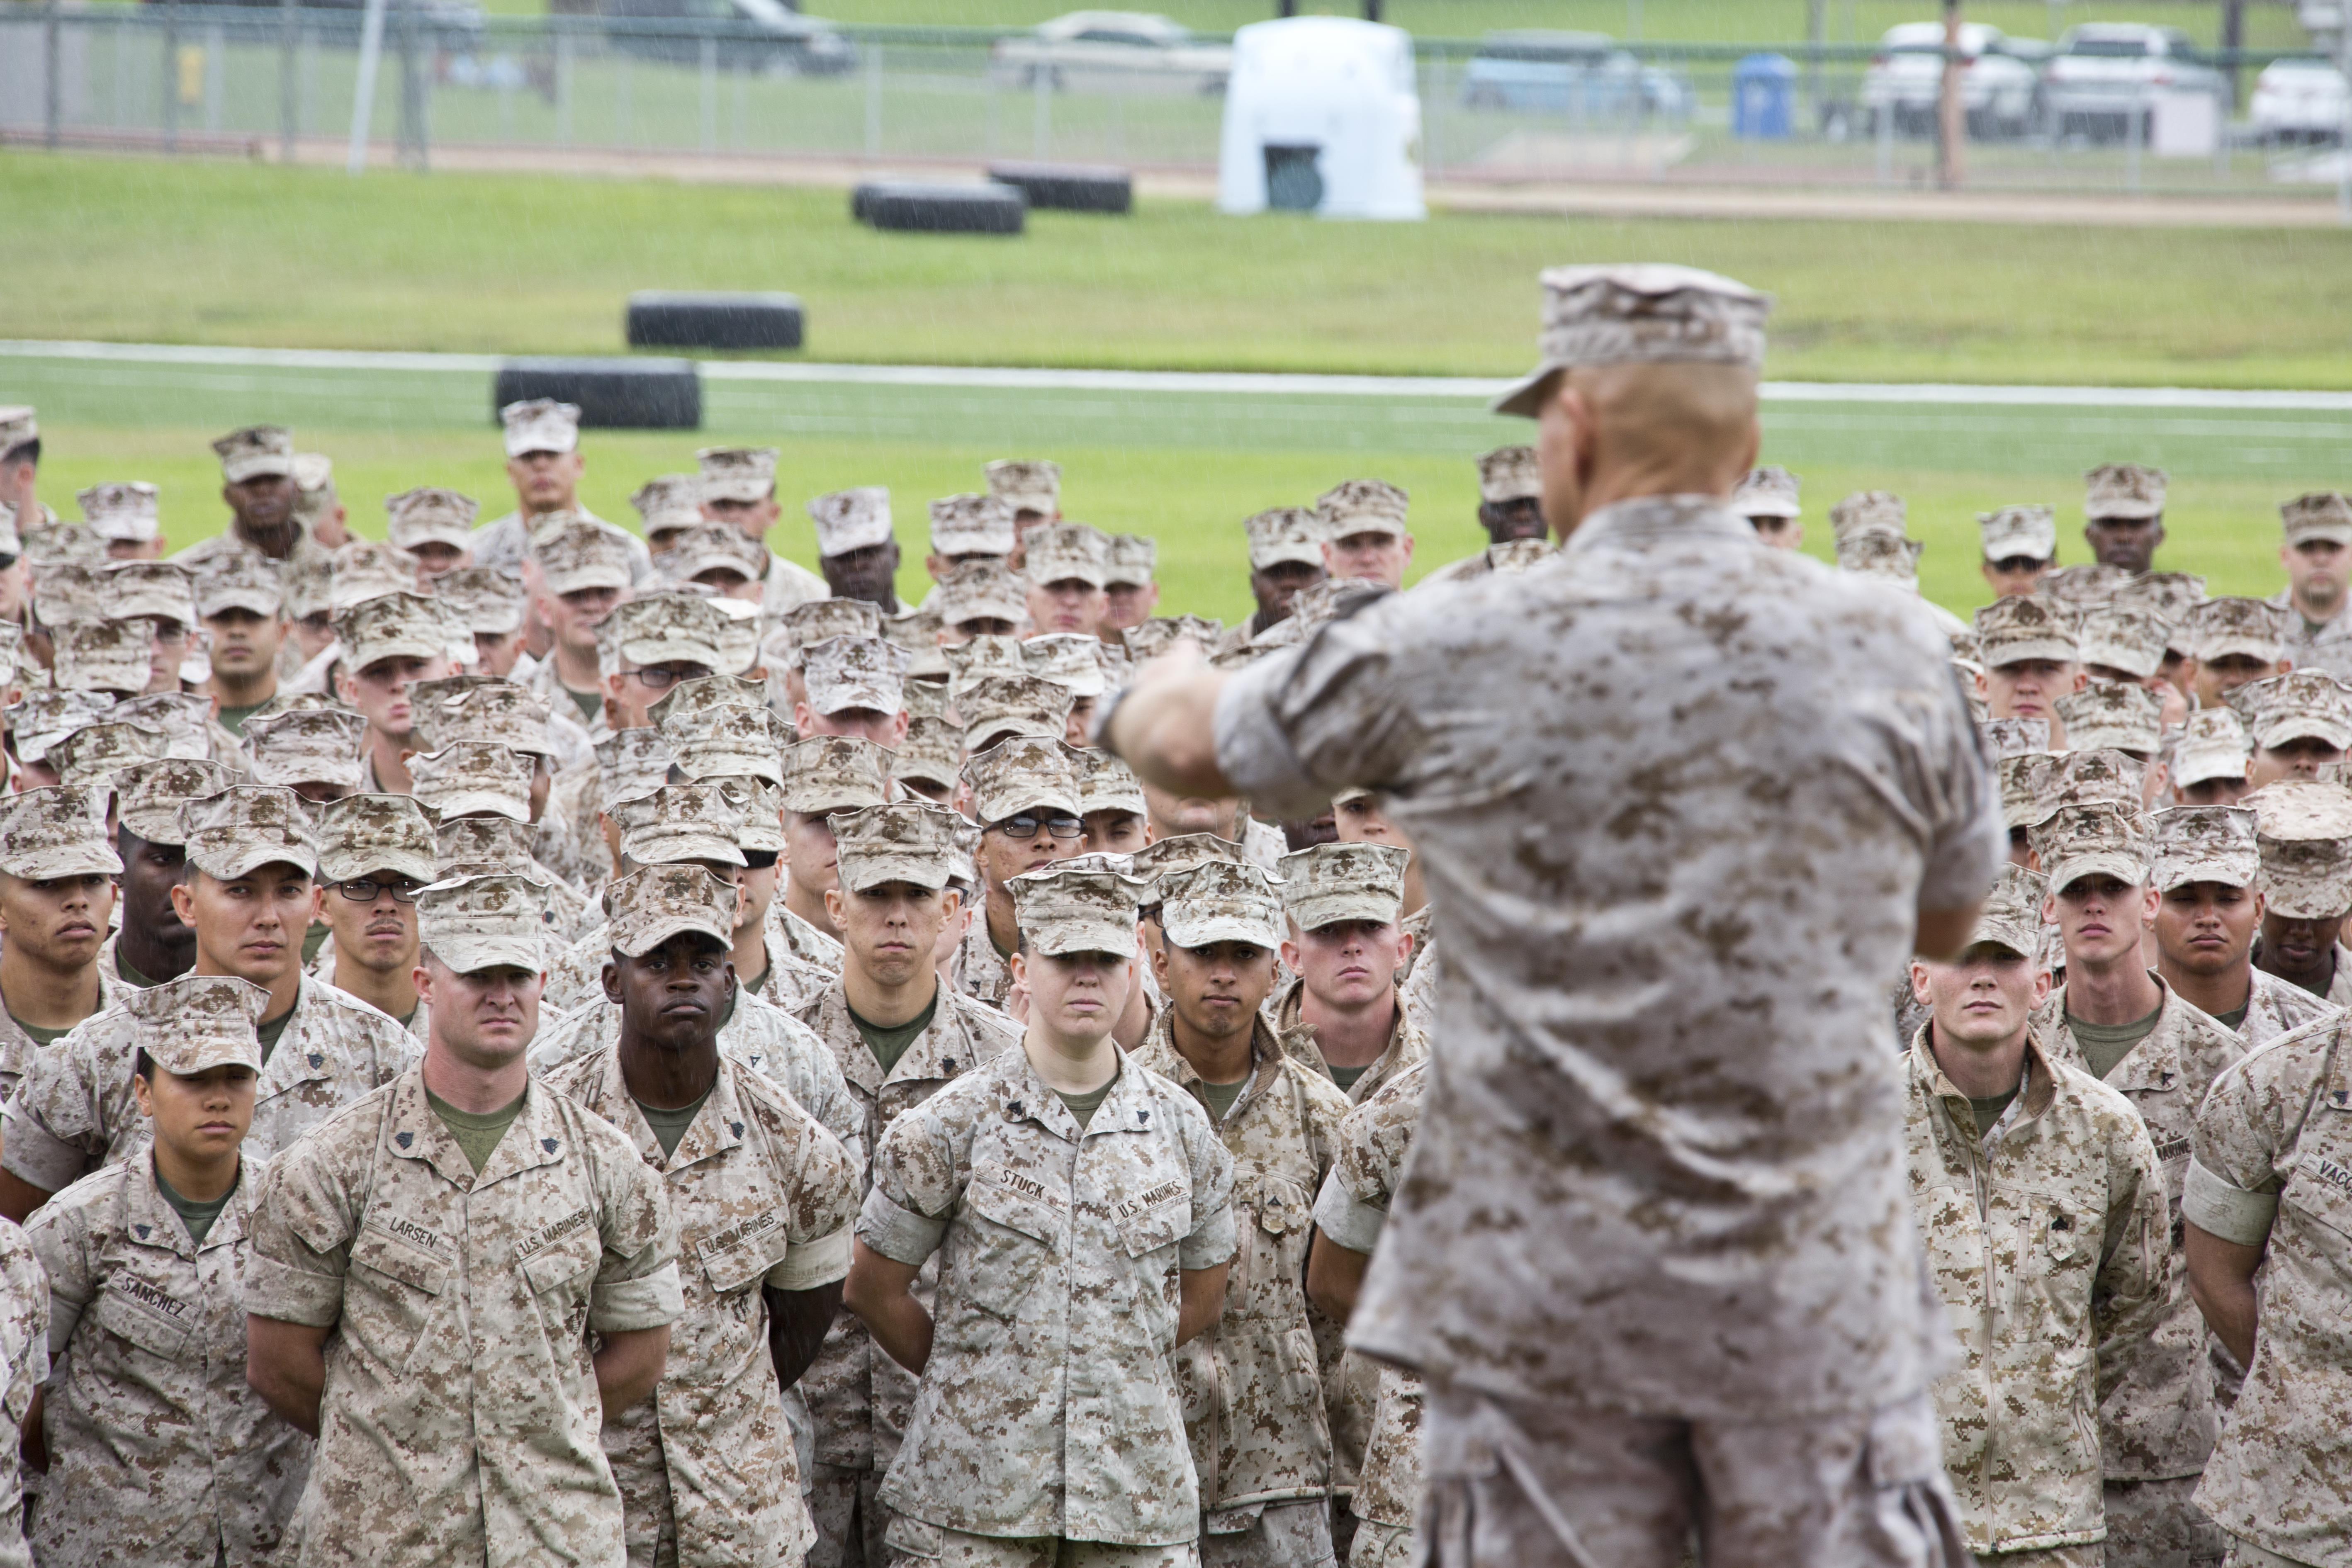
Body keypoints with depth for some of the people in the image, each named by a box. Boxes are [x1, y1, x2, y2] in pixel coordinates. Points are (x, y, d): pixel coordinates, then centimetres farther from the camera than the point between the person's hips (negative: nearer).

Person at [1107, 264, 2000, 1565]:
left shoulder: (1450, 657, -6)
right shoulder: (1892, 655, -2)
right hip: (1815, 1297, 1)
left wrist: (1152, 698, 36)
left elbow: (1200, 751, 13)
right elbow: (1946, 921, 15)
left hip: (1547, 1297, -1)